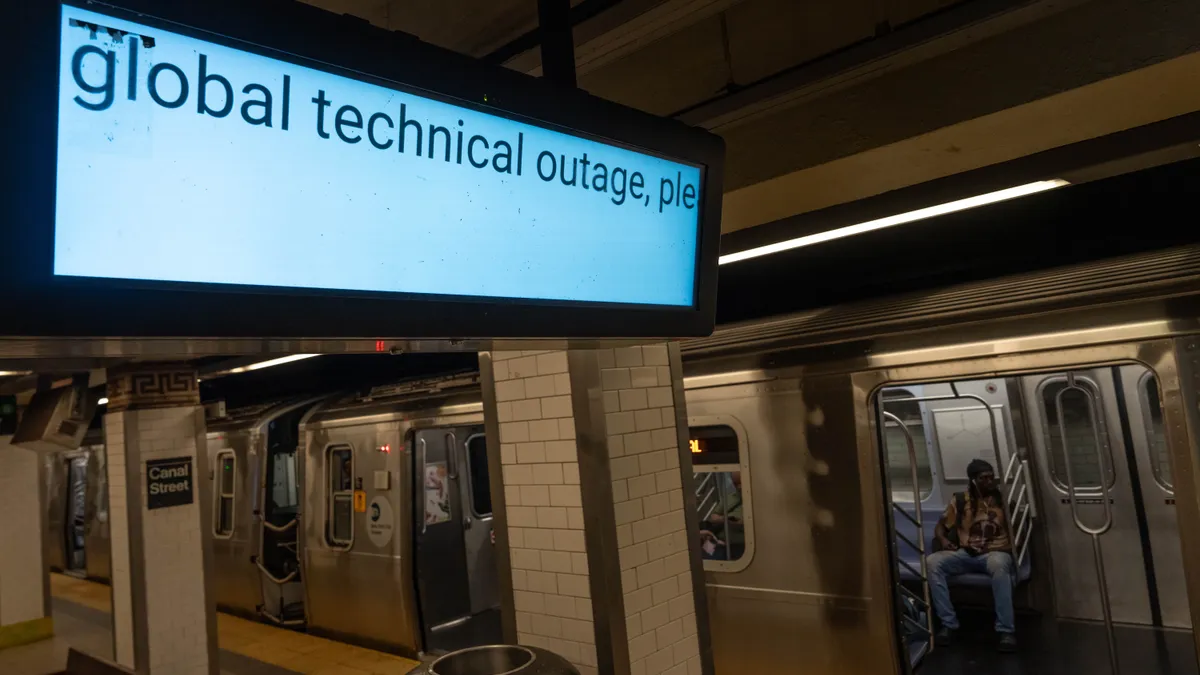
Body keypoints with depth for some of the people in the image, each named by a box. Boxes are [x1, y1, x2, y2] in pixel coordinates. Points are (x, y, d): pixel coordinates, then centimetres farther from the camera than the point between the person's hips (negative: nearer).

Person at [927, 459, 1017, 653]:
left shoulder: (1003, 498, 6)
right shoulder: (960, 500, 10)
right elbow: (941, 525, 16)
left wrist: (1014, 543, -17)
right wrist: (942, 539, -6)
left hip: (995, 553, -2)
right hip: (965, 554, 2)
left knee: (999, 565, -41)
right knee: (932, 562, -27)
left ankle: (1006, 630, -34)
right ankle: (948, 623, -21)